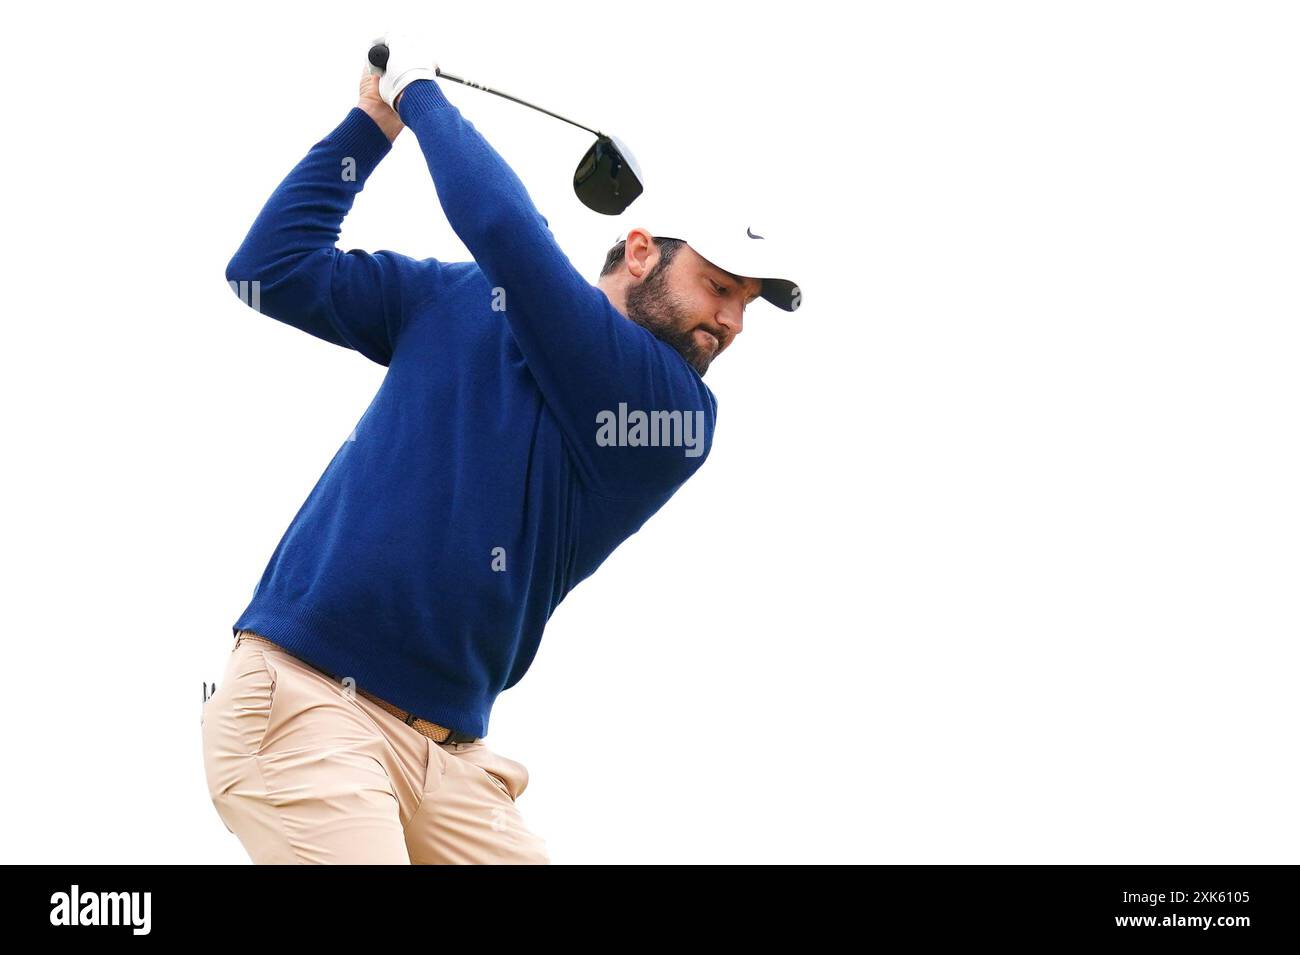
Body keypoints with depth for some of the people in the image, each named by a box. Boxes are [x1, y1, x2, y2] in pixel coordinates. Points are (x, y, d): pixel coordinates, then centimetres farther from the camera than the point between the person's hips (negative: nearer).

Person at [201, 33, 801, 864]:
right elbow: (274, 269, 8)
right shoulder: (455, 298, 7)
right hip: (303, 704, -2)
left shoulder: (681, 420, -2)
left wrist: (420, 93, -1)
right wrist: (371, 124, 7)